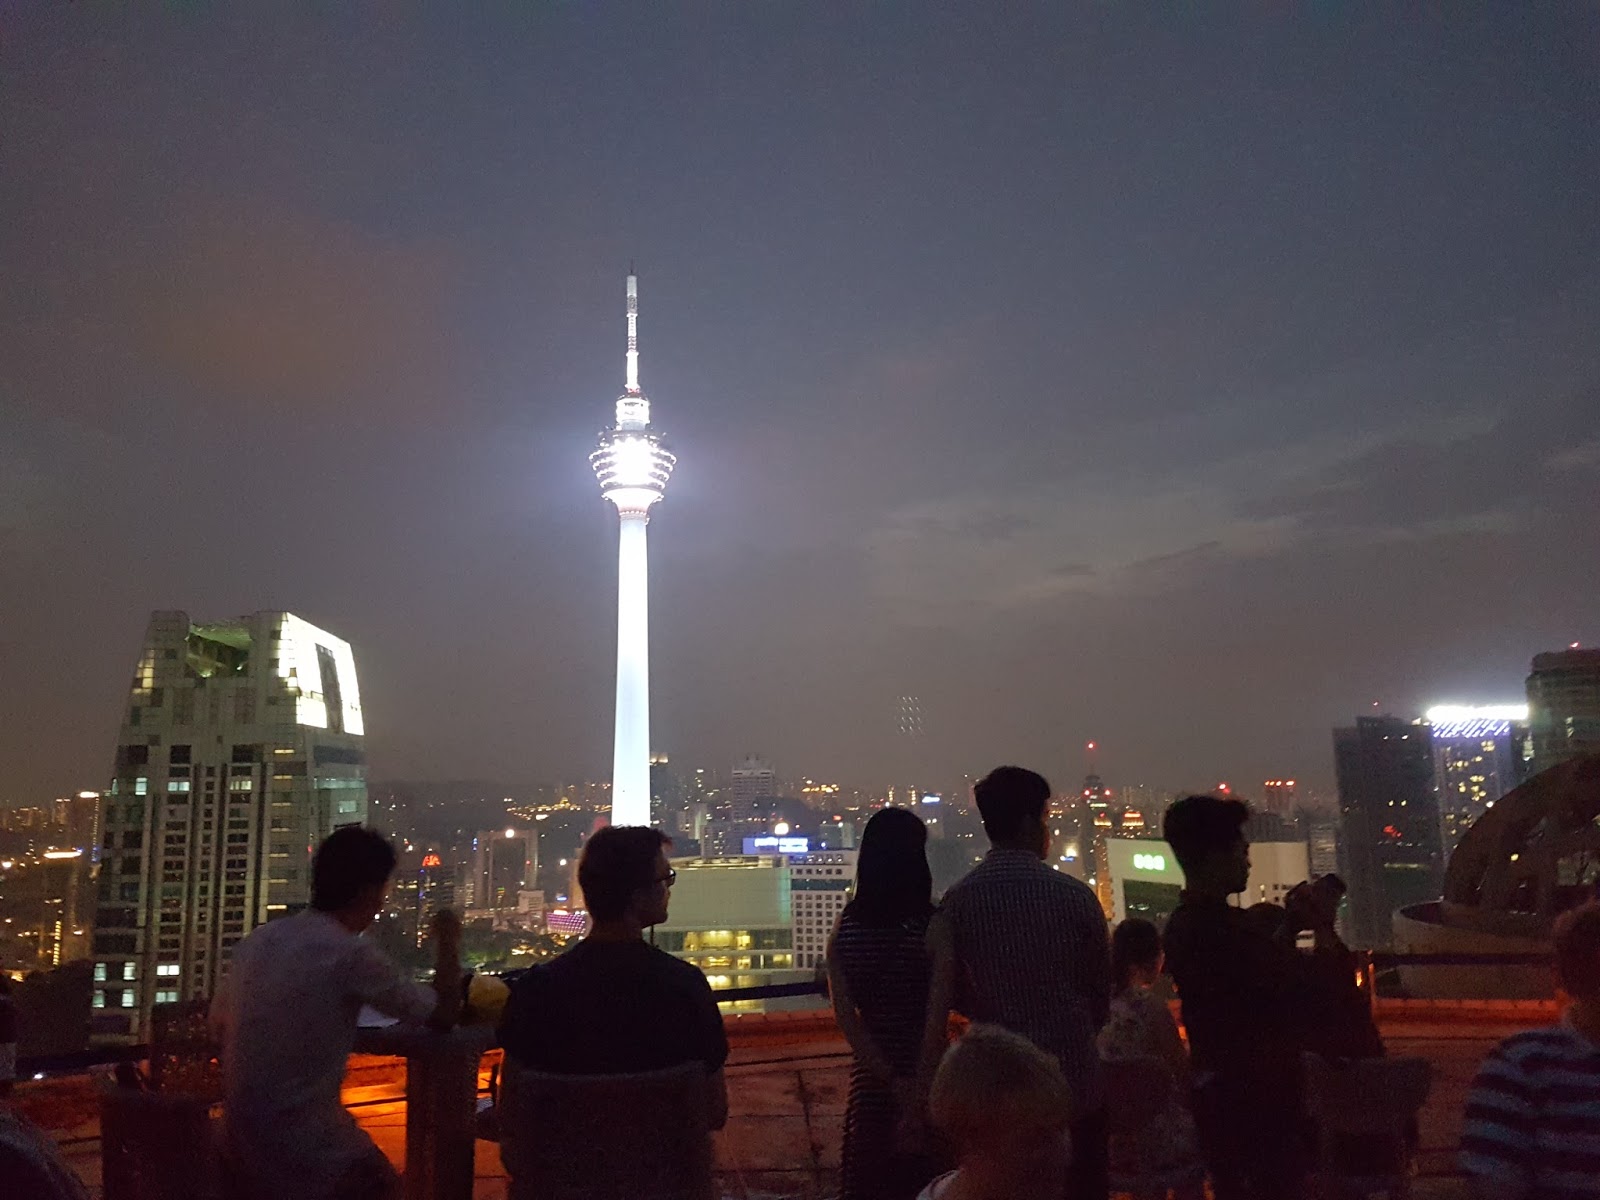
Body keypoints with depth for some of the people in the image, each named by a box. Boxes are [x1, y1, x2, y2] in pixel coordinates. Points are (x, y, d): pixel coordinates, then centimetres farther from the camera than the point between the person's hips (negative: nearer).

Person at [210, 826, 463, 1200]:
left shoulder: (256, 941, 1)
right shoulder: (351, 953, -19)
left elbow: (219, 1026, 16)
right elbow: (444, 1015, -9)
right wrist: (448, 942, 7)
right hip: (304, 1160, -7)